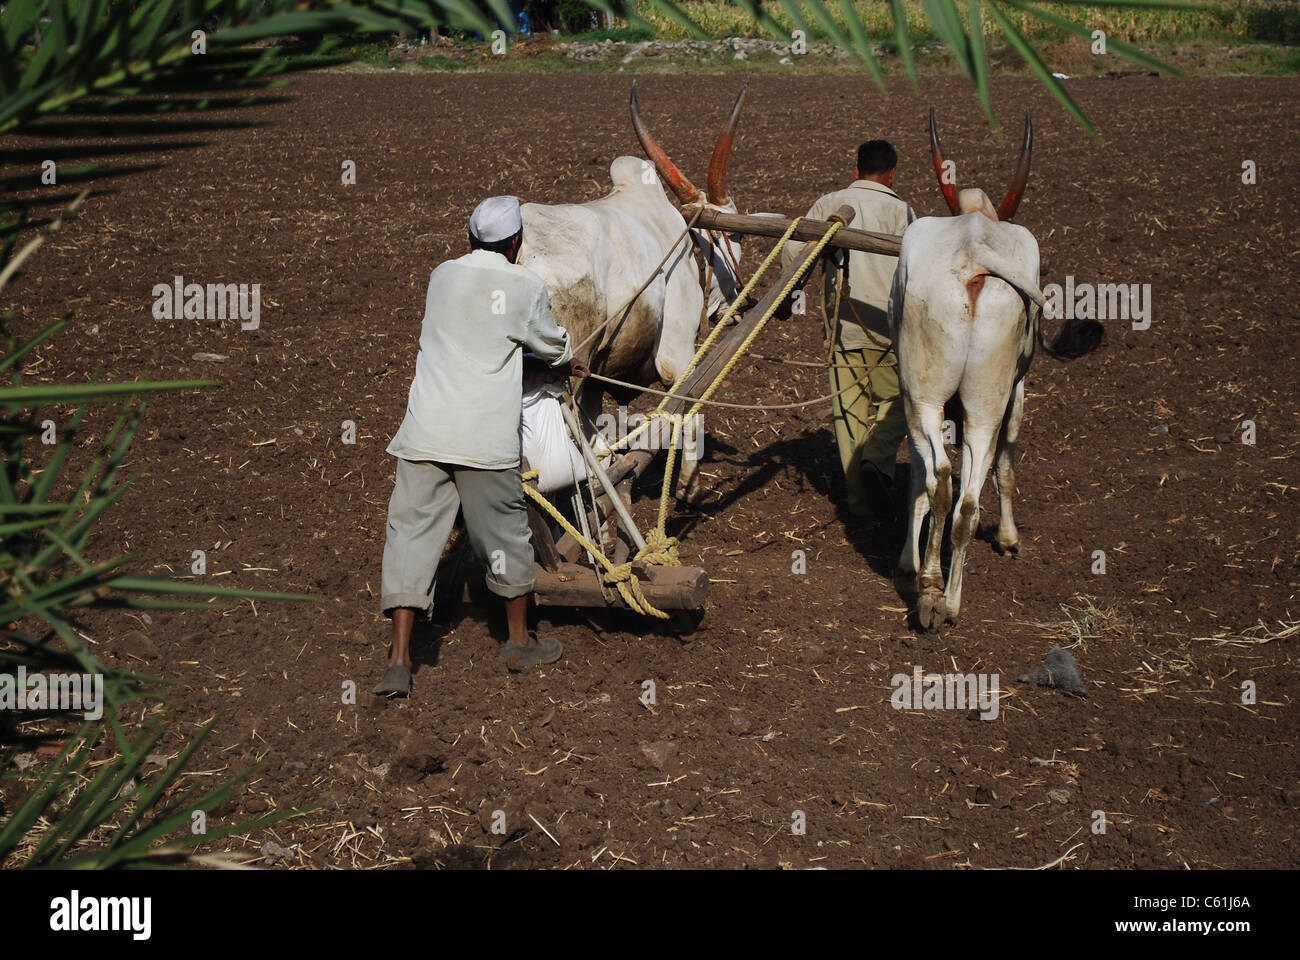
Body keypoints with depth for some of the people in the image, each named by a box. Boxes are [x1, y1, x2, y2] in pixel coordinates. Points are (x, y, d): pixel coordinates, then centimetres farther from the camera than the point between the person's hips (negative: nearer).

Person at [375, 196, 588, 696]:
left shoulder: (442, 276, 11)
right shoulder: (526, 285, 0)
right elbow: (551, 342, 15)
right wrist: (570, 360, 42)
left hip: (425, 432, 3)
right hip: (485, 438, -3)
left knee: (411, 533, 3)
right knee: (505, 533, 14)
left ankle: (399, 660, -3)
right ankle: (520, 641, 30)